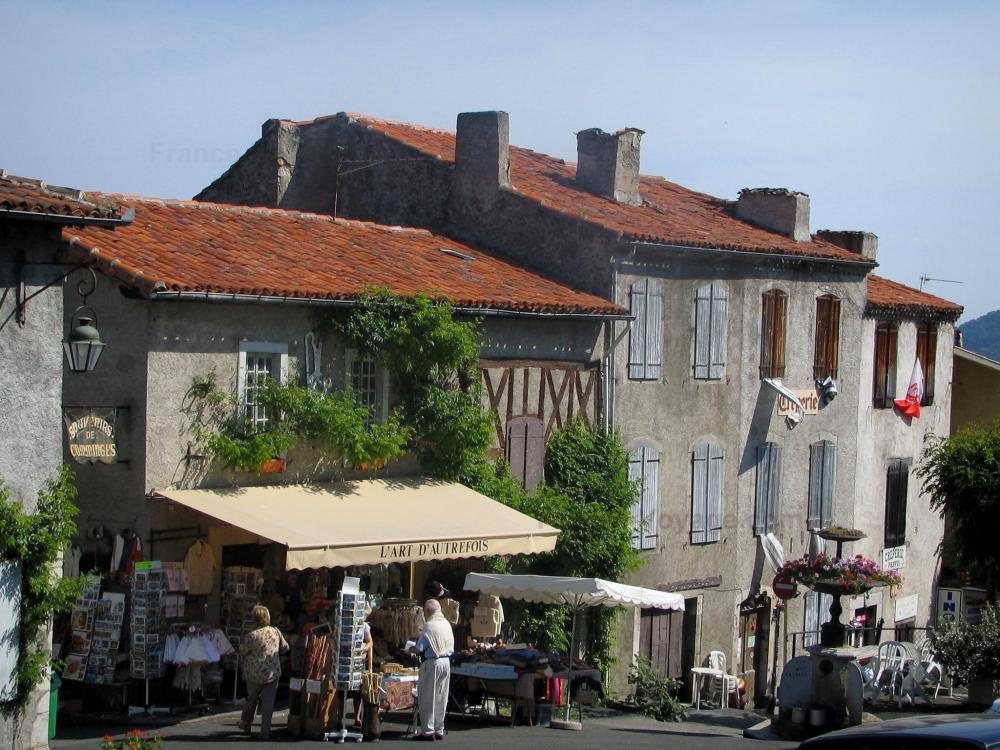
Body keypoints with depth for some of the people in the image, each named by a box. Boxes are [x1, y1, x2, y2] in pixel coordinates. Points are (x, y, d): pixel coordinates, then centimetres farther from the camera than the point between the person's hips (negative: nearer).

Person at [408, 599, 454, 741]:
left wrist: (411, 649, 4)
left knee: (427, 698, 0)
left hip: (432, 664, -7)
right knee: (441, 698, 12)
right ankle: (439, 730, 17)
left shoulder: (429, 626, -15)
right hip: (446, 662, 7)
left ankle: (428, 730, 0)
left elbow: (419, 649, -16)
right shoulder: (447, 624, 7)